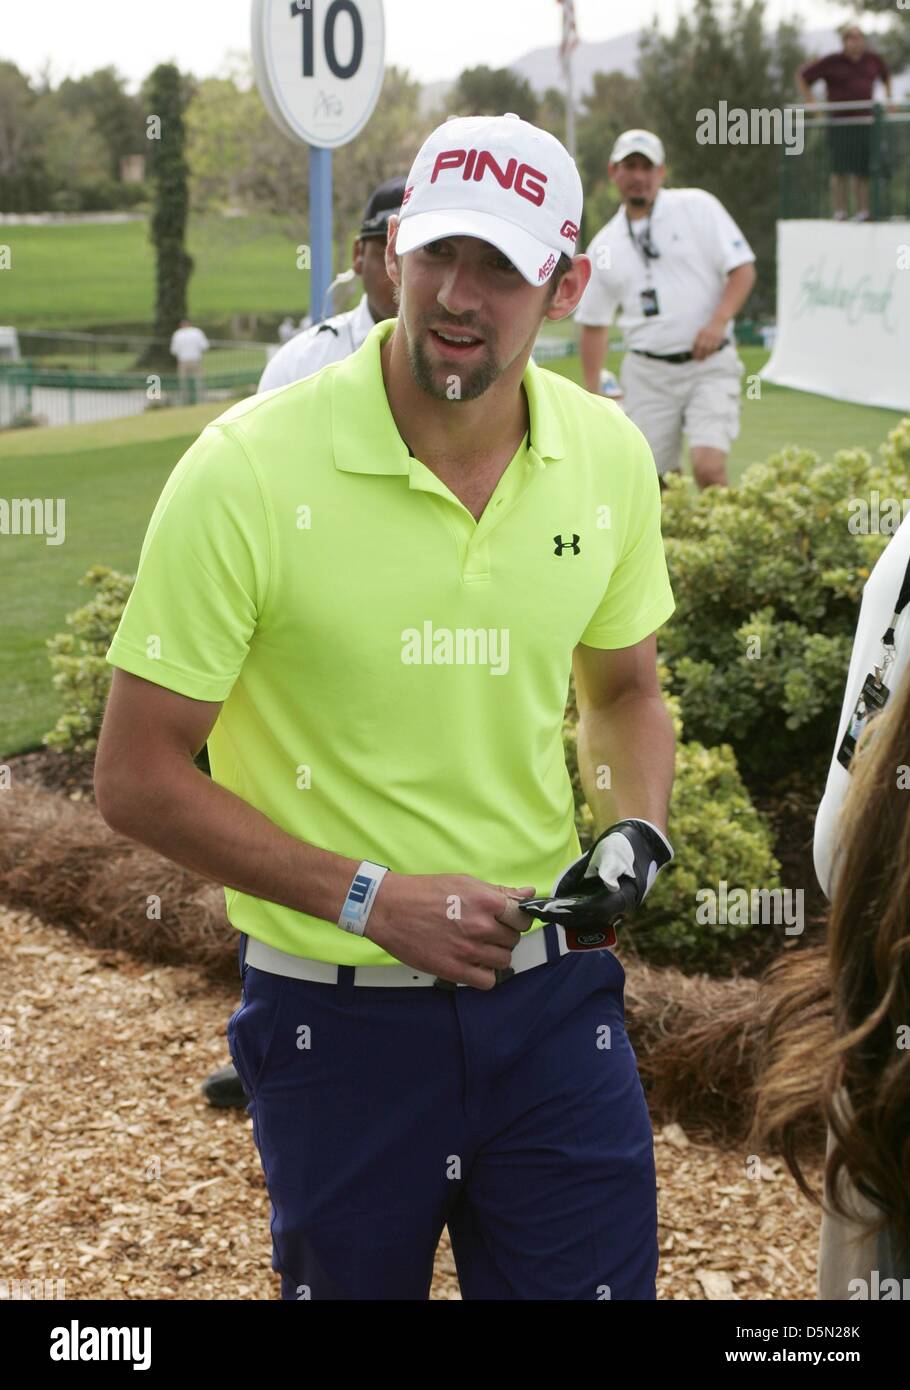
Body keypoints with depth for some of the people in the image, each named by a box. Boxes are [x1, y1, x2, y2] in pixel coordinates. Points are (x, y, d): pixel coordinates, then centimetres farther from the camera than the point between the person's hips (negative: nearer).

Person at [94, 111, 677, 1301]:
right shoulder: (248, 469, -15)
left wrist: (636, 832, -3)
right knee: (351, 1278, 15)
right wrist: (370, 898, -17)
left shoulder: (609, 456, -1)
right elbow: (137, 779, -11)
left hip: (551, 993, 3)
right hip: (336, 1015, -3)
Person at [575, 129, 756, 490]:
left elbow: (743, 268, -2)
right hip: (647, 374, 3)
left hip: (709, 365, -3)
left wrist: (719, 321, -17)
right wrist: (593, 396, 9)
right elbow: (593, 324, 15)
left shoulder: (697, 206, 2)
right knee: (651, 482, 1)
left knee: (709, 466, -20)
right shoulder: (604, 246, 11)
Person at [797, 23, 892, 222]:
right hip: (840, 123, -4)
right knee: (840, 168, -9)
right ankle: (839, 213, -7)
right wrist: (810, 102, -2)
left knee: (863, 170, 3)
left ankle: (862, 213, 8)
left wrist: (889, 99, 22)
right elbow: (802, 75, 5)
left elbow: (885, 75, 31)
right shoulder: (832, 62, -3)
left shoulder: (872, 60, 9)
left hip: (865, 121, 4)